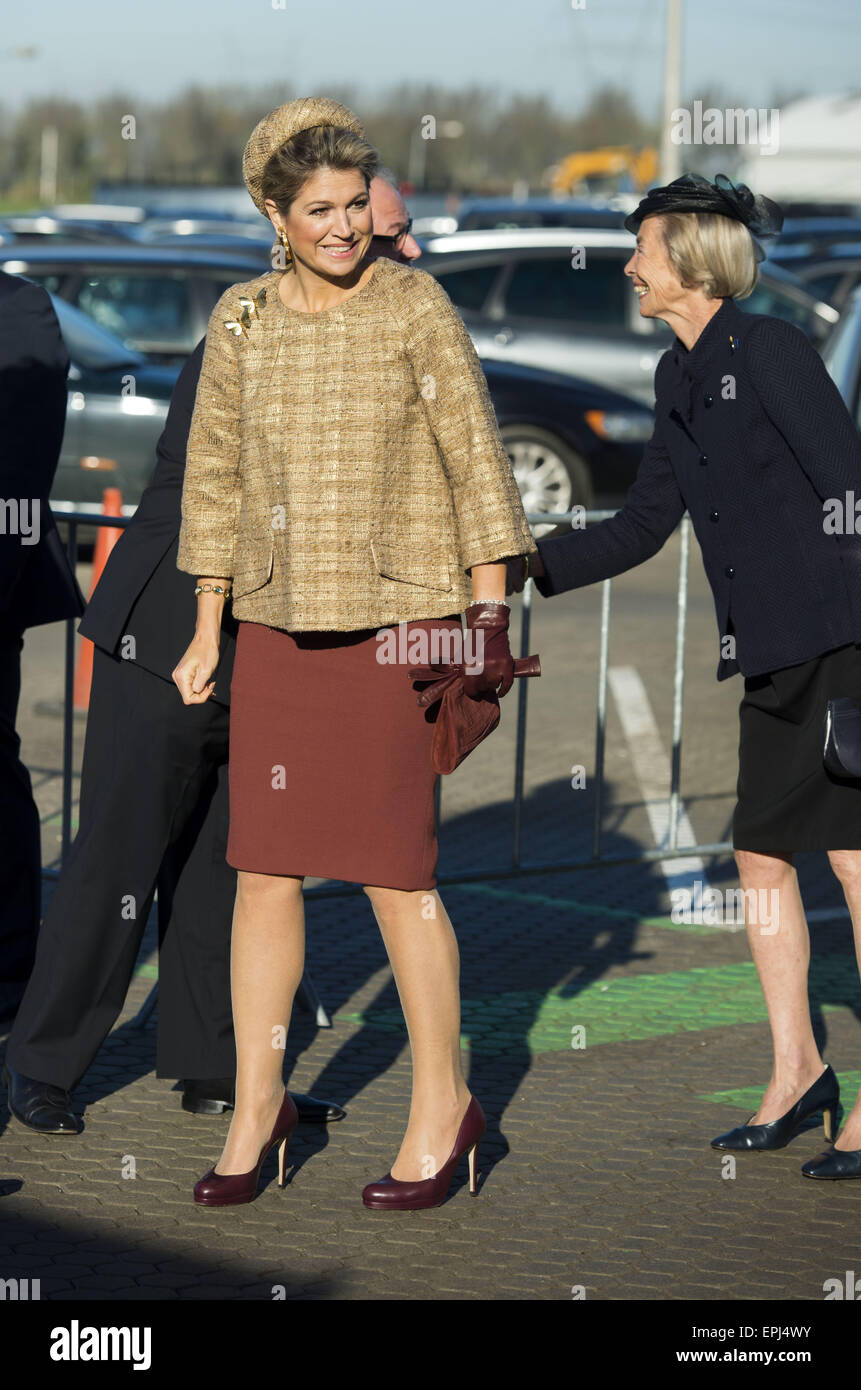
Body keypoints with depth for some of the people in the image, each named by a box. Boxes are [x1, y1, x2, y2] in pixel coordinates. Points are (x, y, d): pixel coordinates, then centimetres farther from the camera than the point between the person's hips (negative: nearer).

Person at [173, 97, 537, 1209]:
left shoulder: (417, 308, -5)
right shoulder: (240, 321, 5)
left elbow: (475, 464, -2)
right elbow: (215, 478, 12)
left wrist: (490, 619, -6)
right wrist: (207, 633, 11)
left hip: (400, 624, -3)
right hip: (279, 627, 4)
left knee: (394, 874, -4)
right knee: (264, 869, 4)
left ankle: (443, 1104, 12)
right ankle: (257, 1104, 17)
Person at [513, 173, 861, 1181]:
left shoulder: (769, 351, -13)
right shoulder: (680, 378, 13)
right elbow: (642, 528, 17)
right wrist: (530, 563, 7)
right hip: (770, 655, 9)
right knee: (759, 854, 10)